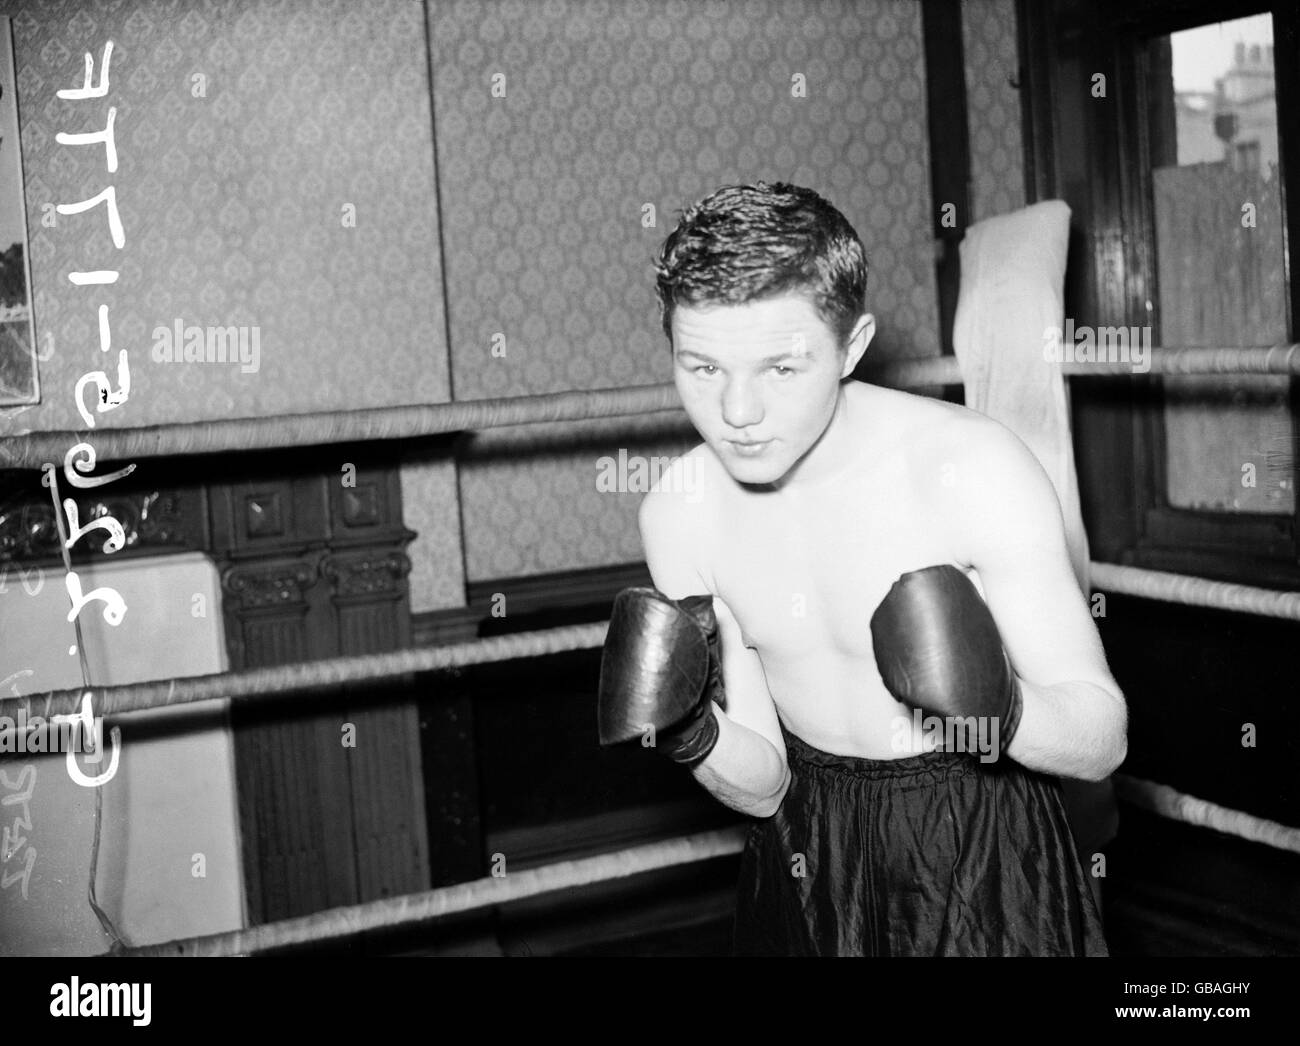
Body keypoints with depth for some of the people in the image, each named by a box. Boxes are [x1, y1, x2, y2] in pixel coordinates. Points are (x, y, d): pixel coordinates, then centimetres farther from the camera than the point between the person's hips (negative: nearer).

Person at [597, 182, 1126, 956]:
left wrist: (1003, 711, -37)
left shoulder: (974, 470, -23)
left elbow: (1104, 741, -17)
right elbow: (761, 787, -5)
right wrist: (691, 739, -26)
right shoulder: (679, 514, -11)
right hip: (806, 858, 3)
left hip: (982, 853, -3)